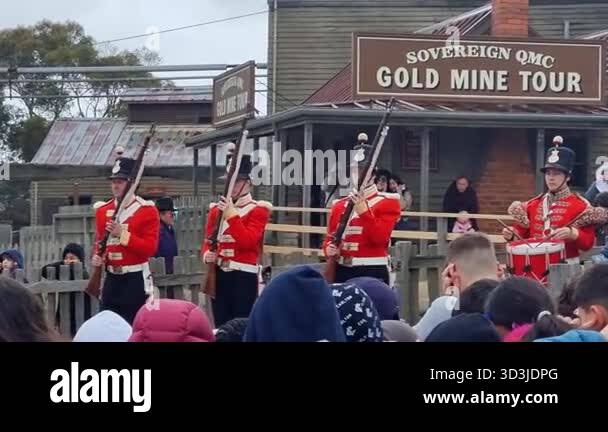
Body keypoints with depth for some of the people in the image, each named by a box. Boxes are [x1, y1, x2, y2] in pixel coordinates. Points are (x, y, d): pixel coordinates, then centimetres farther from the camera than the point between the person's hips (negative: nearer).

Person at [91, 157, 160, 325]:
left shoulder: (147, 210, -7)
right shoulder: (103, 210, 9)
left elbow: (150, 248, -12)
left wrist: (122, 234, -21)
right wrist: (96, 257, 0)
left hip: (136, 280, -5)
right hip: (111, 279, 5)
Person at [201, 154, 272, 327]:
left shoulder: (258, 209, -4)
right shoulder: (216, 209, 12)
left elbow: (248, 242, -16)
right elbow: (208, 241, 14)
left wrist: (231, 215, -19)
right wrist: (207, 254, -8)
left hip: (244, 276, -5)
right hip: (219, 274, 5)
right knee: (221, 324, 6)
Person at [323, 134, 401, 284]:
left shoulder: (387, 202, -1)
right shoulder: (339, 205, 14)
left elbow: (380, 238, -14)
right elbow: (329, 239, 18)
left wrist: (363, 210, -23)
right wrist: (329, 249, -5)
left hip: (373, 274, -5)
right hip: (341, 273, 5)